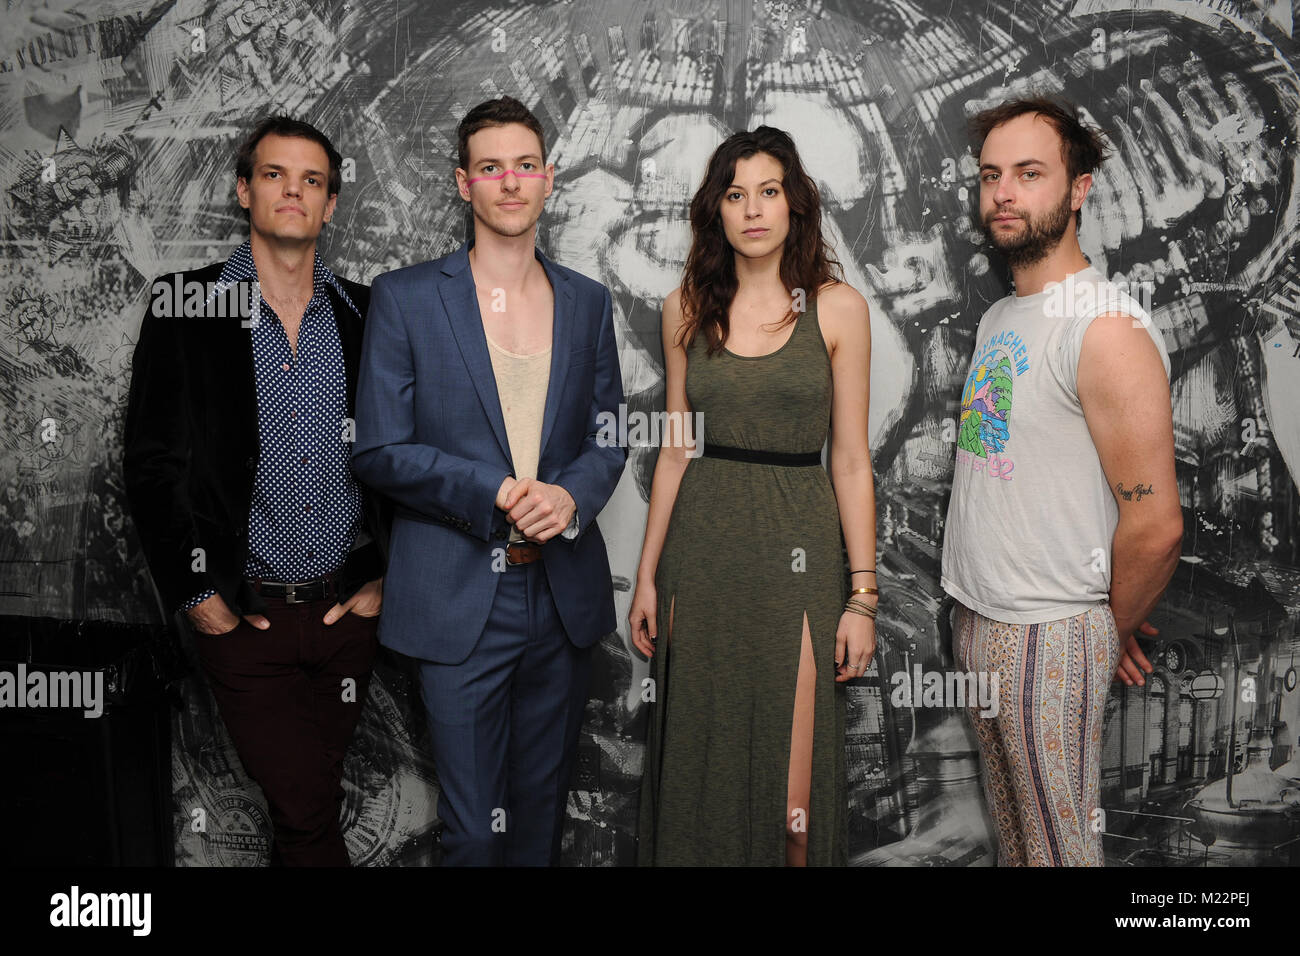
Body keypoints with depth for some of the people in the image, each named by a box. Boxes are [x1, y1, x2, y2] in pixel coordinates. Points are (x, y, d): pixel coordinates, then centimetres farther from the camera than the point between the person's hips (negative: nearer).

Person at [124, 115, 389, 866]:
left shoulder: (364, 313, 4)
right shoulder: (185, 308, -2)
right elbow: (152, 464, -3)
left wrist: (390, 579, 3)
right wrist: (197, 596, -5)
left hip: (347, 607, 3)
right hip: (245, 614, -2)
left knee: (313, 800, 15)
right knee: (307, 809, -5)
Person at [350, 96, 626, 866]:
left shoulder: (588, 302, 9)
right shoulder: (405, 297, -2)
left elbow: (609, 439, 11)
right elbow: (379, 451, -5)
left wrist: (570, 496, -10)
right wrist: (496, 494, -16)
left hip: (564, 595, 4)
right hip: (458, 598, -3)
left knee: (543, 813, 16)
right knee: (474, 828, 3)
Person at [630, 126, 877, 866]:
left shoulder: (838, 307, -1)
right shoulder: (688, 307, 6)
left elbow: (851, 459, -2)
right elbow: (676, 449, 9)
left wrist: (863, 596, -5)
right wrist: (648, 575, 7)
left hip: (798, 544, -2)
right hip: (702, 544, 2)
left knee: (791, 764, 4)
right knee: (700, 757, 10)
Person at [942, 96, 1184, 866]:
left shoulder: (1108, 327, -18)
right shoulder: (999, 317, 11)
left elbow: (1154, 523, -20)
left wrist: (1114, 630, -5)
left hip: (1047, 636, -8)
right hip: (975, 617, 8)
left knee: (1060, 844, 6)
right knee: (1011, 833, 20)